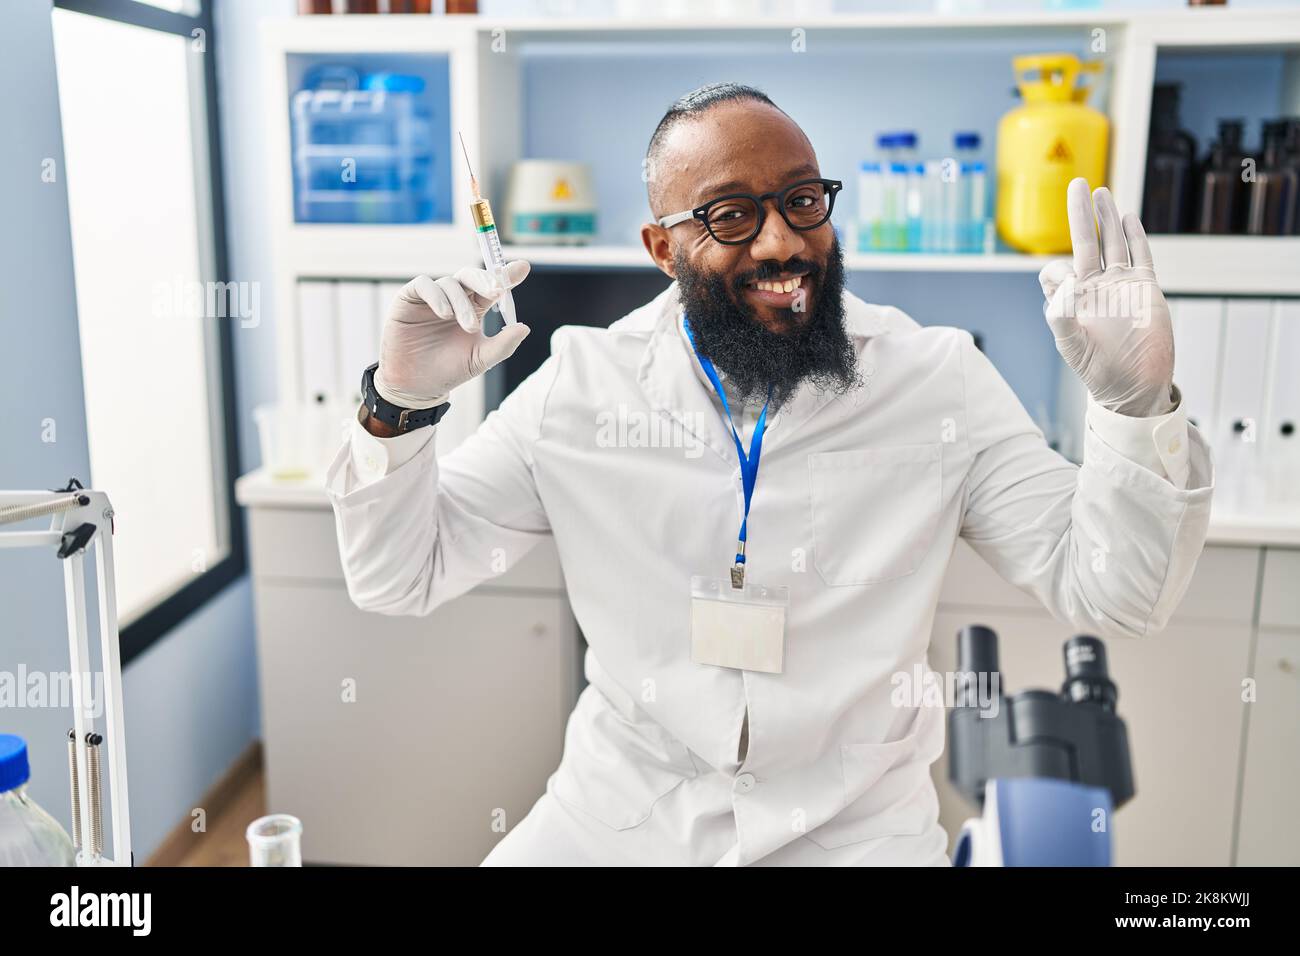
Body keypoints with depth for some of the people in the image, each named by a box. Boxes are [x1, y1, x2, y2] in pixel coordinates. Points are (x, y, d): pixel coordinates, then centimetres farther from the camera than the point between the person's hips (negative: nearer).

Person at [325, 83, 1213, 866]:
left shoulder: (939, 381, -7)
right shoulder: (581, 384, -6)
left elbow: (1112, 596, -7)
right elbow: (398, 577, -1)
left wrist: (1136, 404, -23)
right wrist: (400, 407, -19)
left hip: (858, 824, 0)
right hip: (621, 810, 1)